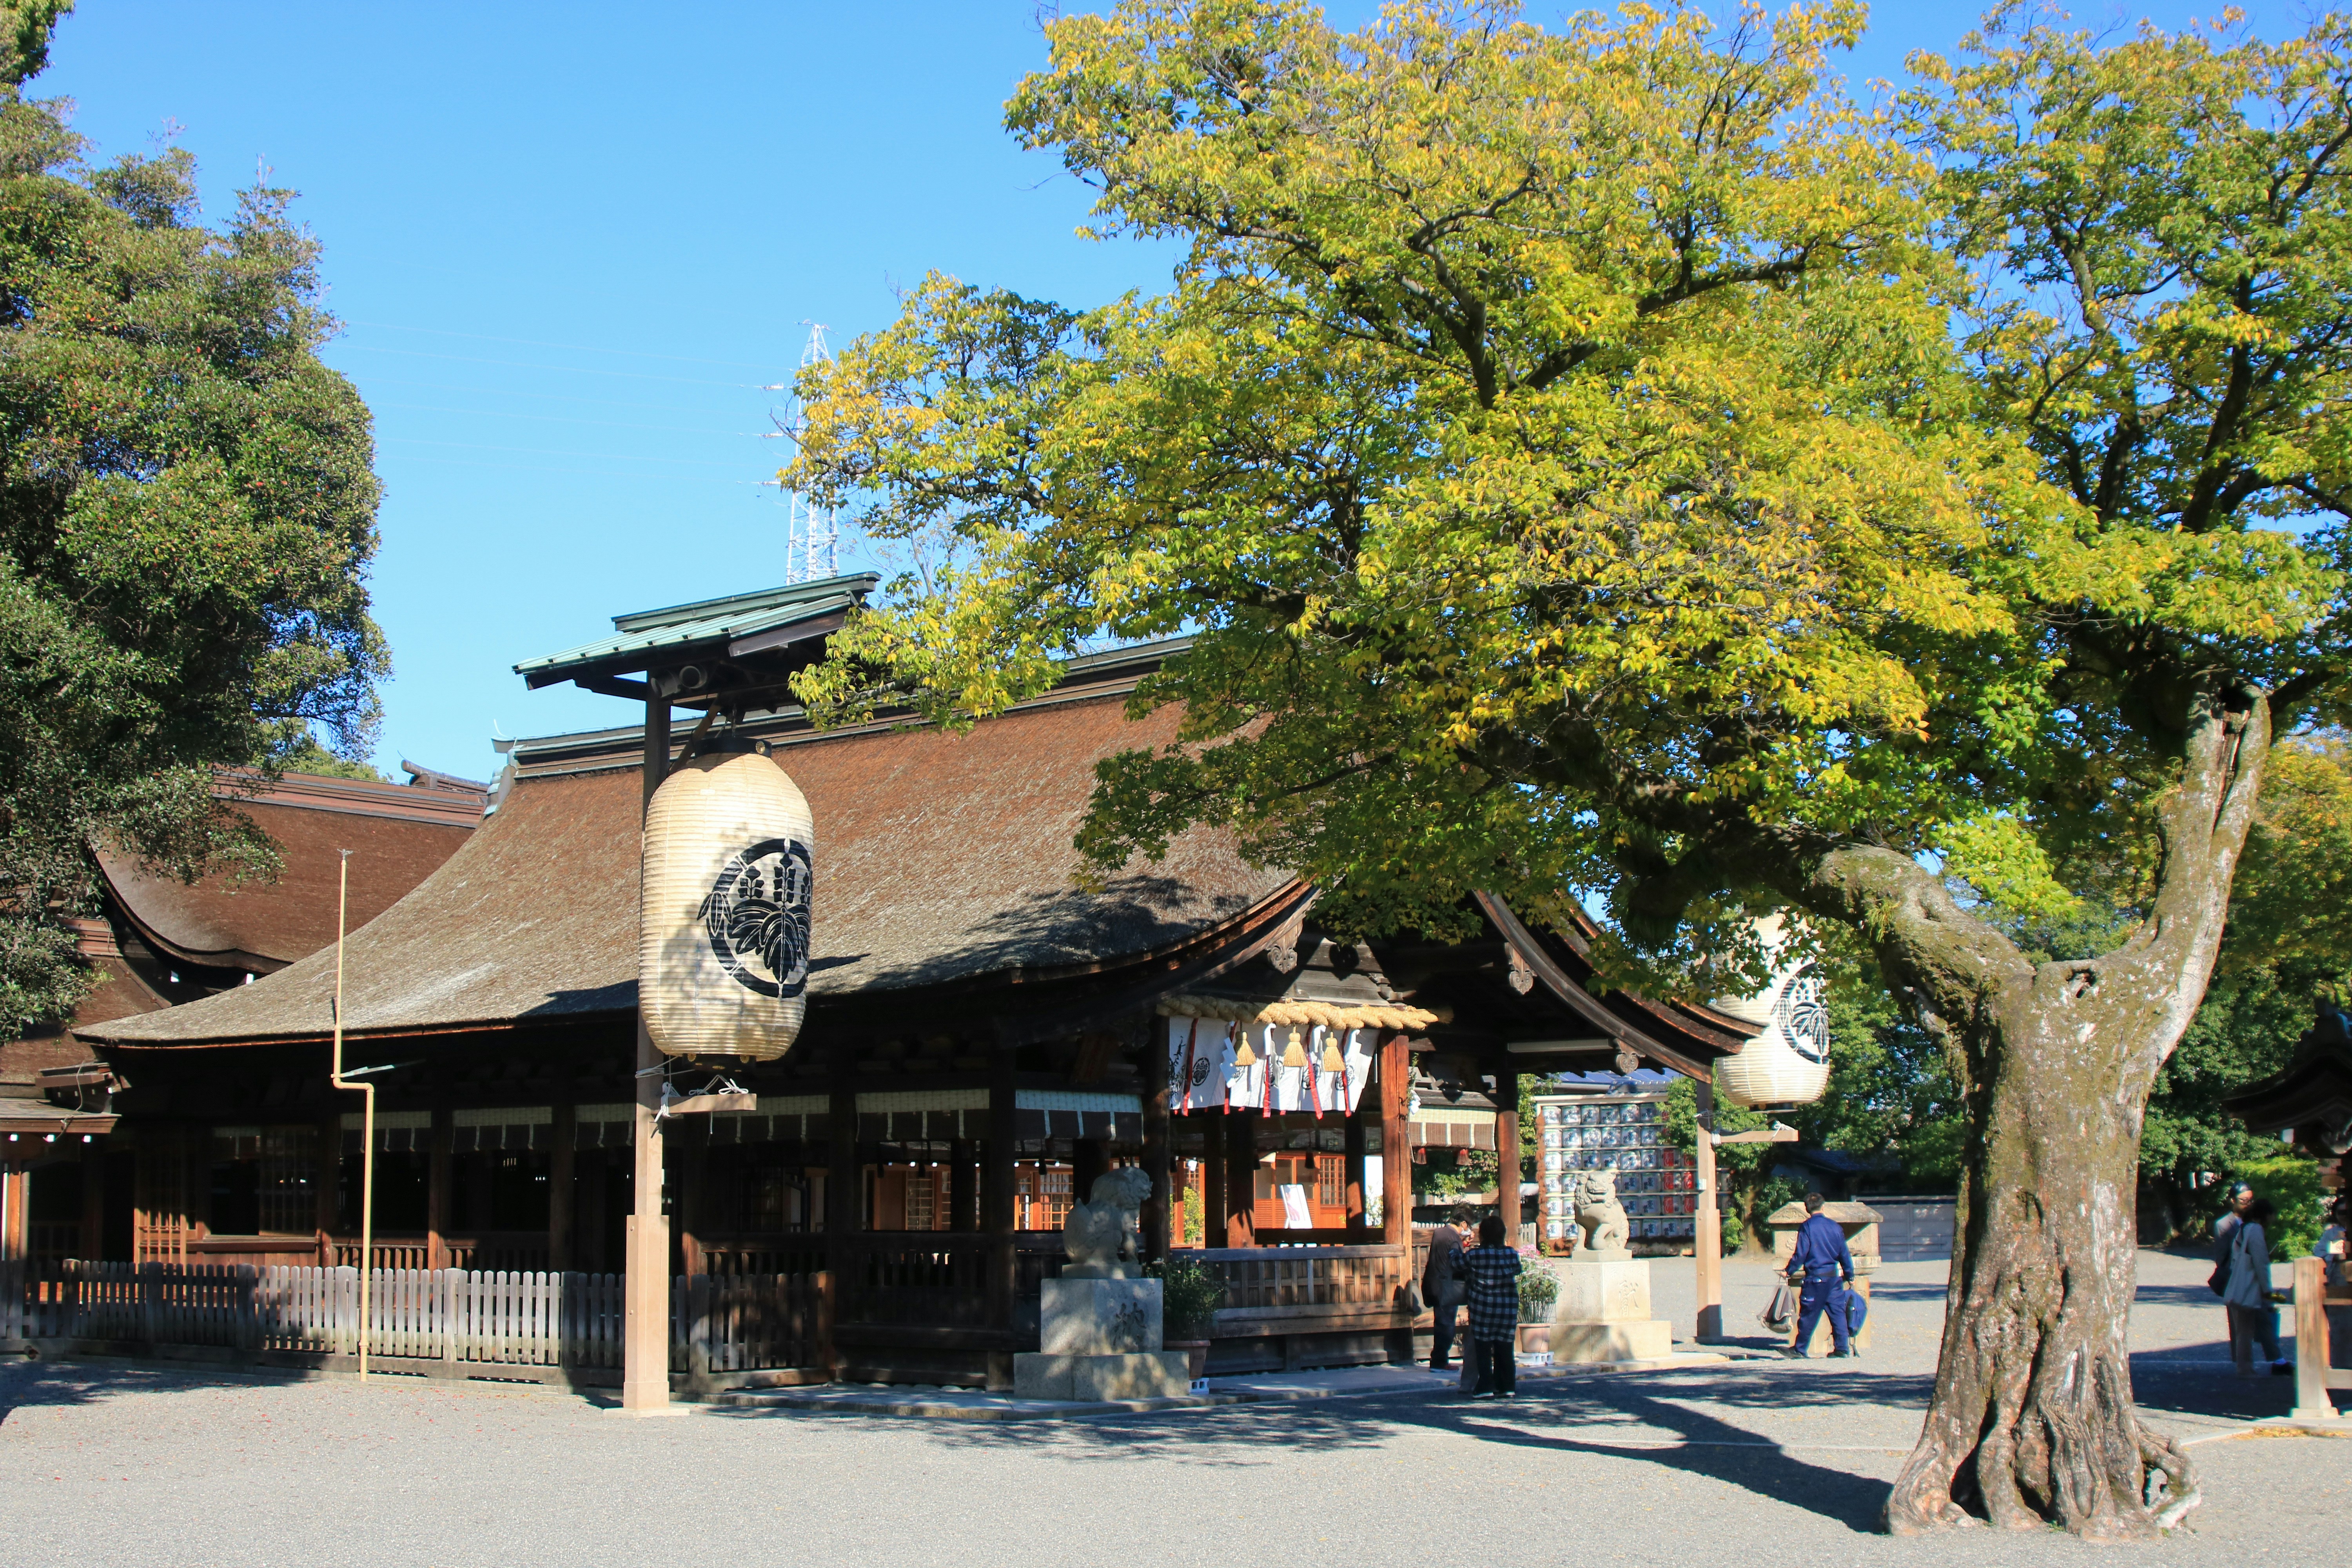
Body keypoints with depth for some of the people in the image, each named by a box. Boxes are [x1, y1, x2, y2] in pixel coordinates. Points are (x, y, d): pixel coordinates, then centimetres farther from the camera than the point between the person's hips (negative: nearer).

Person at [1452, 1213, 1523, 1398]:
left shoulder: (1473, 1255, -11)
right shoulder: (1512, 1255, -4)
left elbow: (1457, 1266, 5)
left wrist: (1463, 1253, 26)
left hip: (1483, 1308, -3)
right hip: (1508, 1309, 3)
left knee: (1483, 1350, 5)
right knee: (1506, 1350, 10)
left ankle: (1486, 1388, 1)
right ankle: (1507, 1388, 12)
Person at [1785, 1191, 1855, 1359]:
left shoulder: (1807, 1227, -8)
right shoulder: (1835, 1226, 5)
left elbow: (1801, 1254, -11)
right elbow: (1844, 1254, 9)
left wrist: (1790, 1271, 1)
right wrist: (1850, 1275, 19)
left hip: (1815, 1278, -4)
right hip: (1835, 1277, 4)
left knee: (1808, 1315, 2)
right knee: (1837, 1312, 8)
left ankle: (1800, 1350, 10)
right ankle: (1843, 1348, 7)